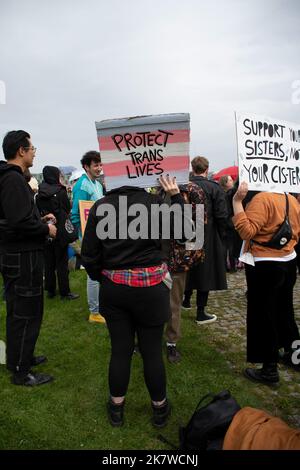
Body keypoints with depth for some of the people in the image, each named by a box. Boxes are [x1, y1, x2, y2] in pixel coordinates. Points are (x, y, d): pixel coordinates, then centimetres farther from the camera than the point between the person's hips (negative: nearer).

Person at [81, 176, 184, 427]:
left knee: (120, 350, 15)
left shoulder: (100, 206, -5)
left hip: (113, 289, 2)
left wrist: (100, 276, 15)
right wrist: (176, 195, 11)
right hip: (150, 287, -1)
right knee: (152, 350, 12)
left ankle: (116, 407, 33)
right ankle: (160, 407, 31)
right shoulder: (154, 202, -9)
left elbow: (89, 254, -2)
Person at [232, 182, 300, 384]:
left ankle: (270, 369, 13)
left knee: (263, 315, 3)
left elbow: (247, 231, -27)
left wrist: (237, 202, -26)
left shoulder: (262, 198, -19)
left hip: (264, 266, -8)